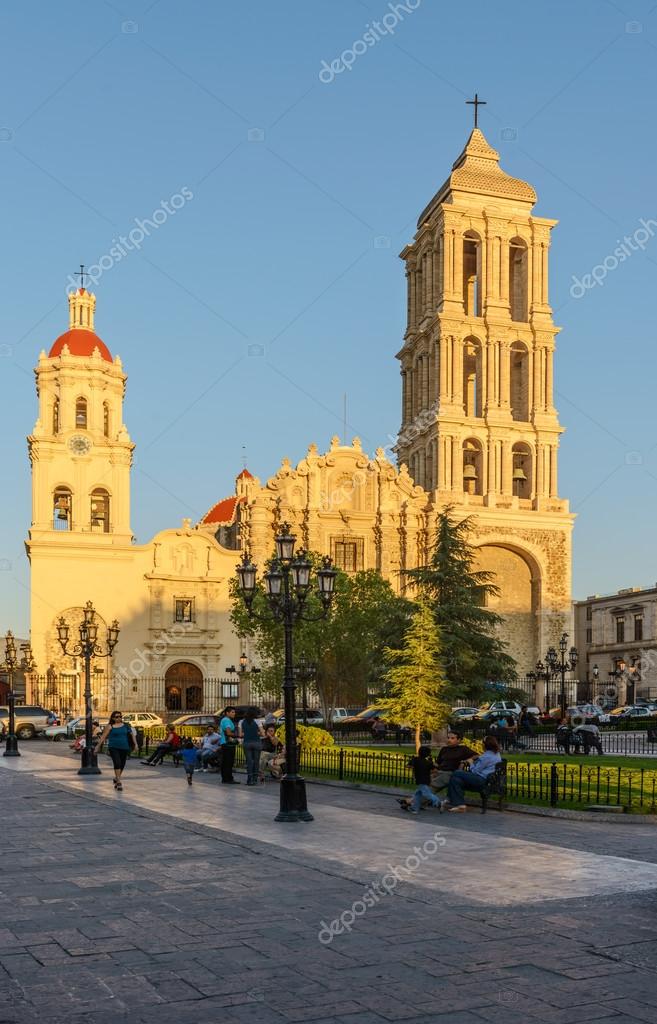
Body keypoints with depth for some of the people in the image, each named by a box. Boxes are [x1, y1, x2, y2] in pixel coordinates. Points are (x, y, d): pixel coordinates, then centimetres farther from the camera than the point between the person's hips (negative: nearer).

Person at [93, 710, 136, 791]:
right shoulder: (110, 726, 0)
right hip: (113, 748, -4)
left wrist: (135, 744, 2)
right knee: (117, 763, -18)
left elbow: (132, 734, 10)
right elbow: (103, 737, -2)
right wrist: (97, 746, -6)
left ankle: (116, 779, 35)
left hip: (124, 748, 4)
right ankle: (119, 782, -15)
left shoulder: (125, 725, 8)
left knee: (122, 765, 10)